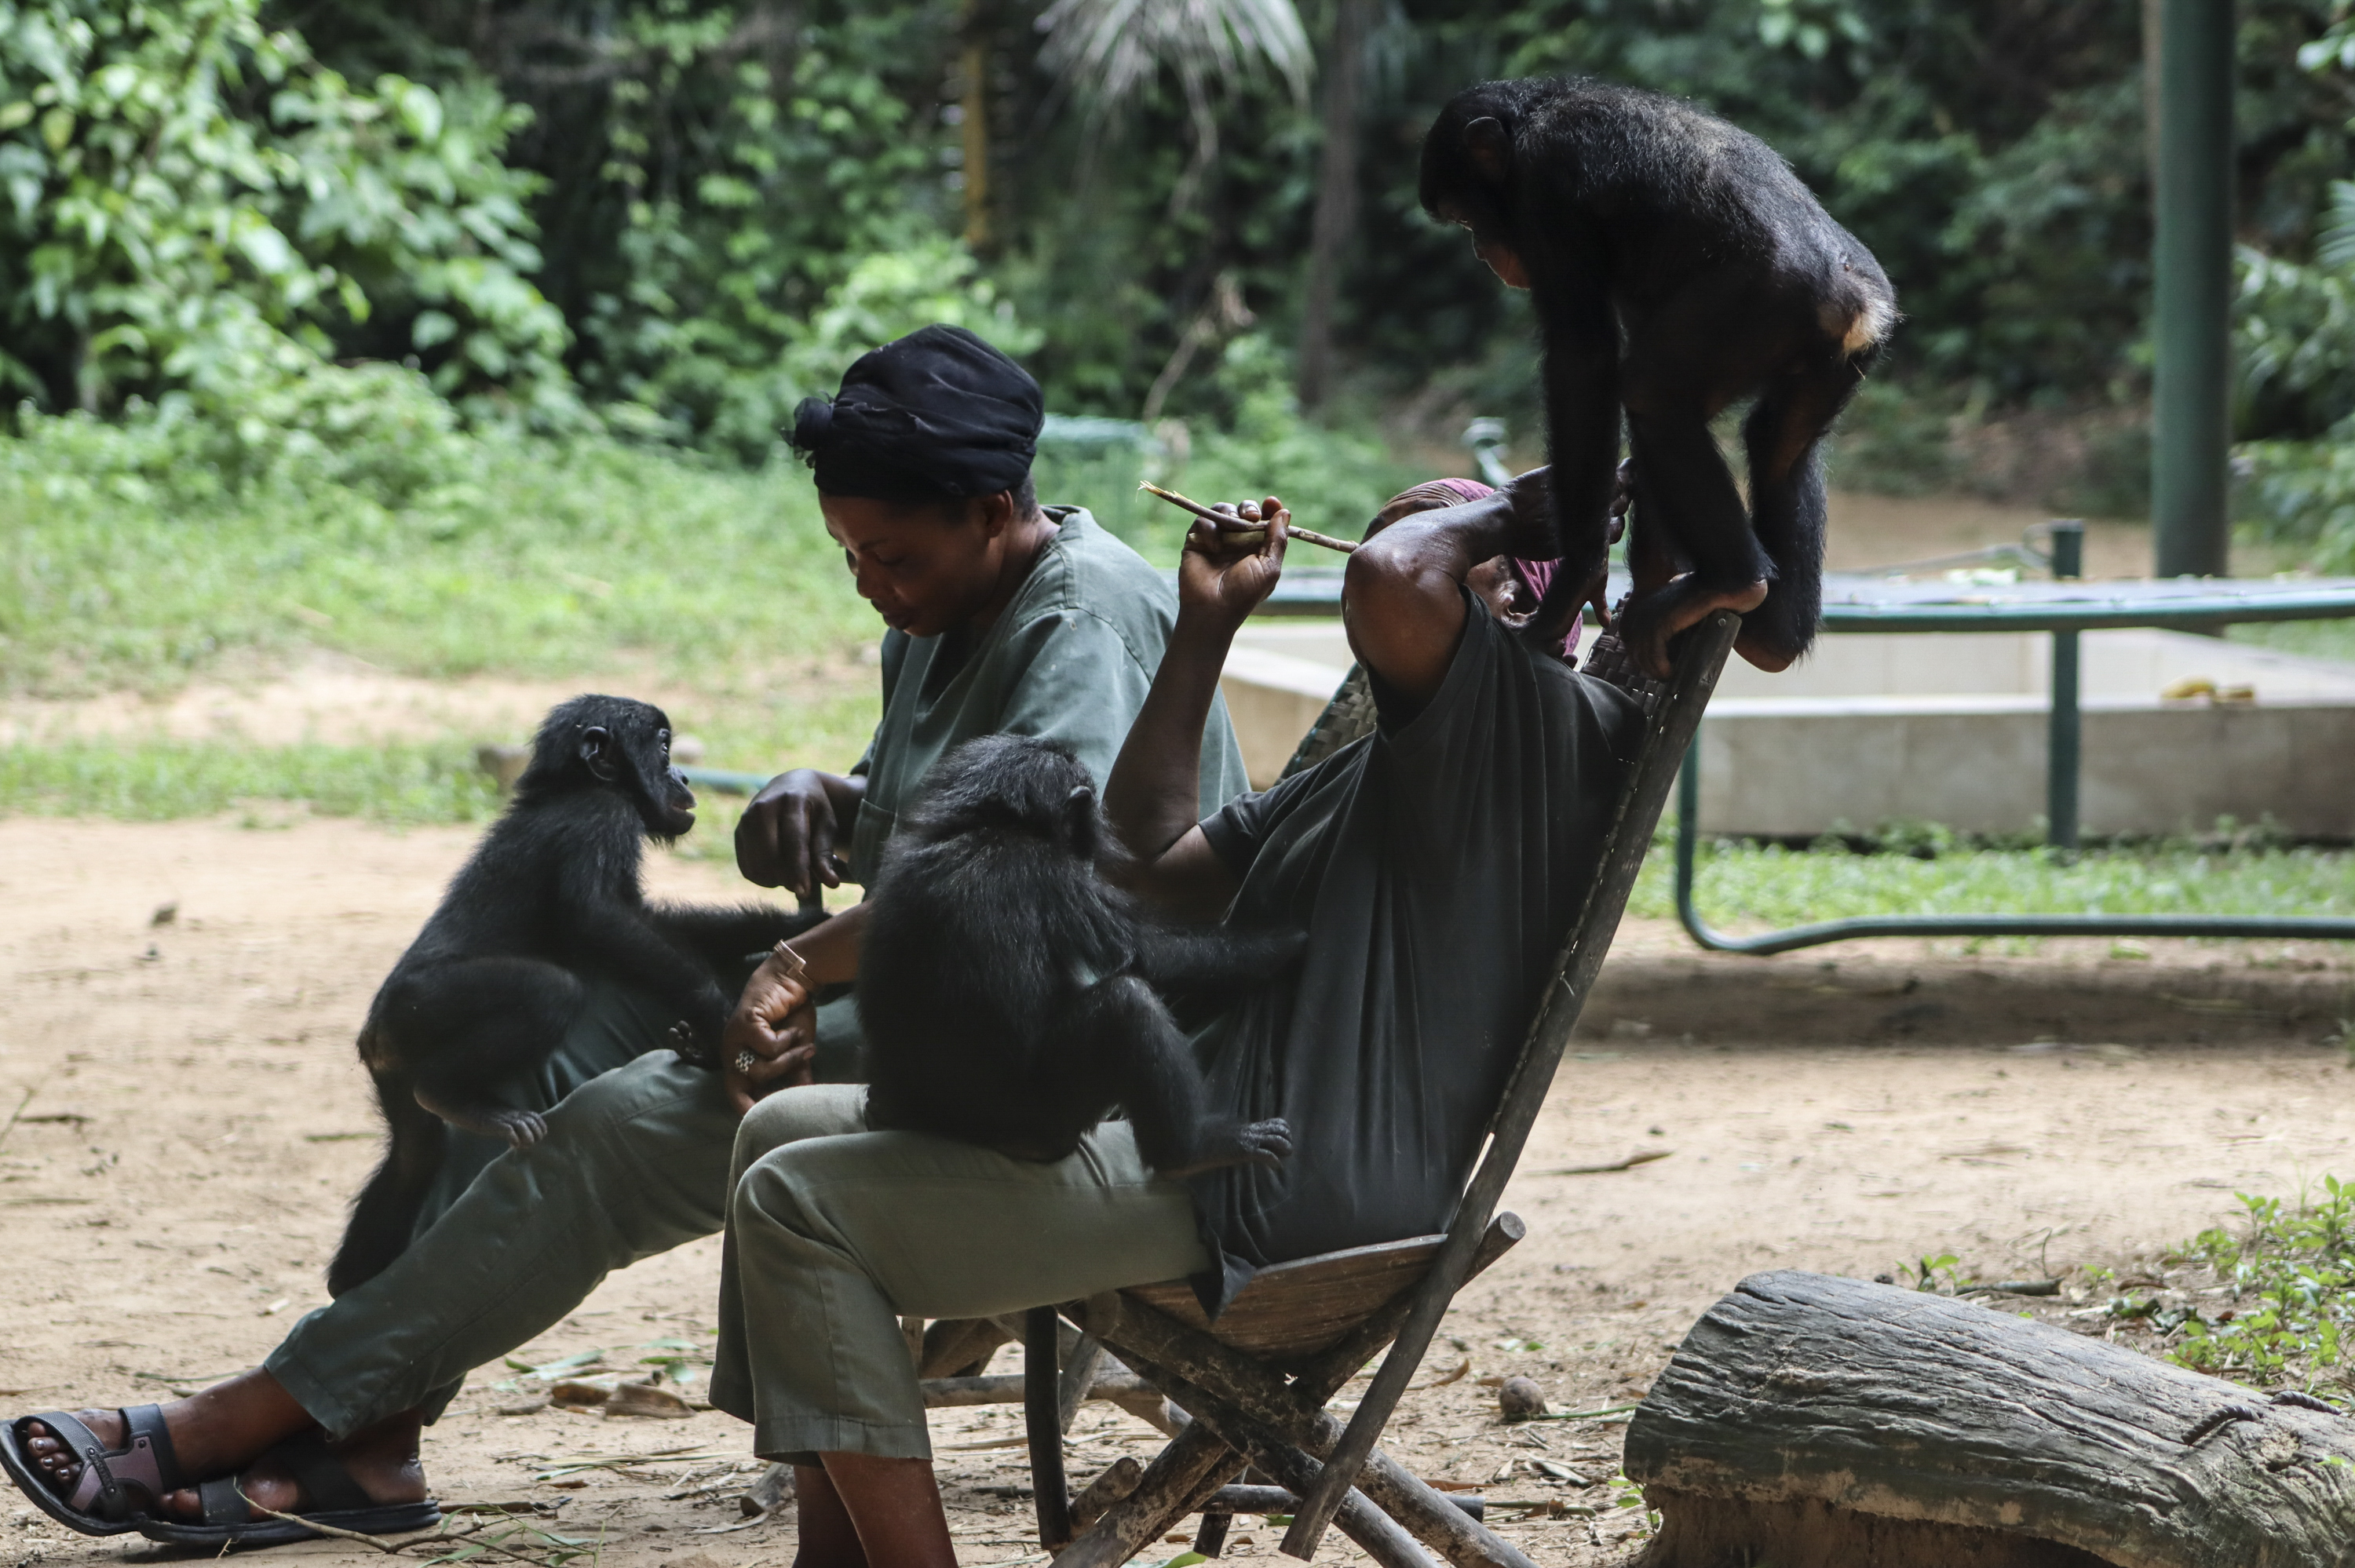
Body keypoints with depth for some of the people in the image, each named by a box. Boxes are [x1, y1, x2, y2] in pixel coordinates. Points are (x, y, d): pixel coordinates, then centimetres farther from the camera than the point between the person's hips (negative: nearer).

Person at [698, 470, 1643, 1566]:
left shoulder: (1541, 719, -10)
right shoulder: (1383, 759, 23)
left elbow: (1391, 579, -32)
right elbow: (1154, 863, 25)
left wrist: (1500, 509, -9)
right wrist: (1209, 621, 19)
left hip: (1283, 1189, -11)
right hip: (1209, 1127, 11)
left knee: (797, 1206, -13)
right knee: (785, 1130, 14)